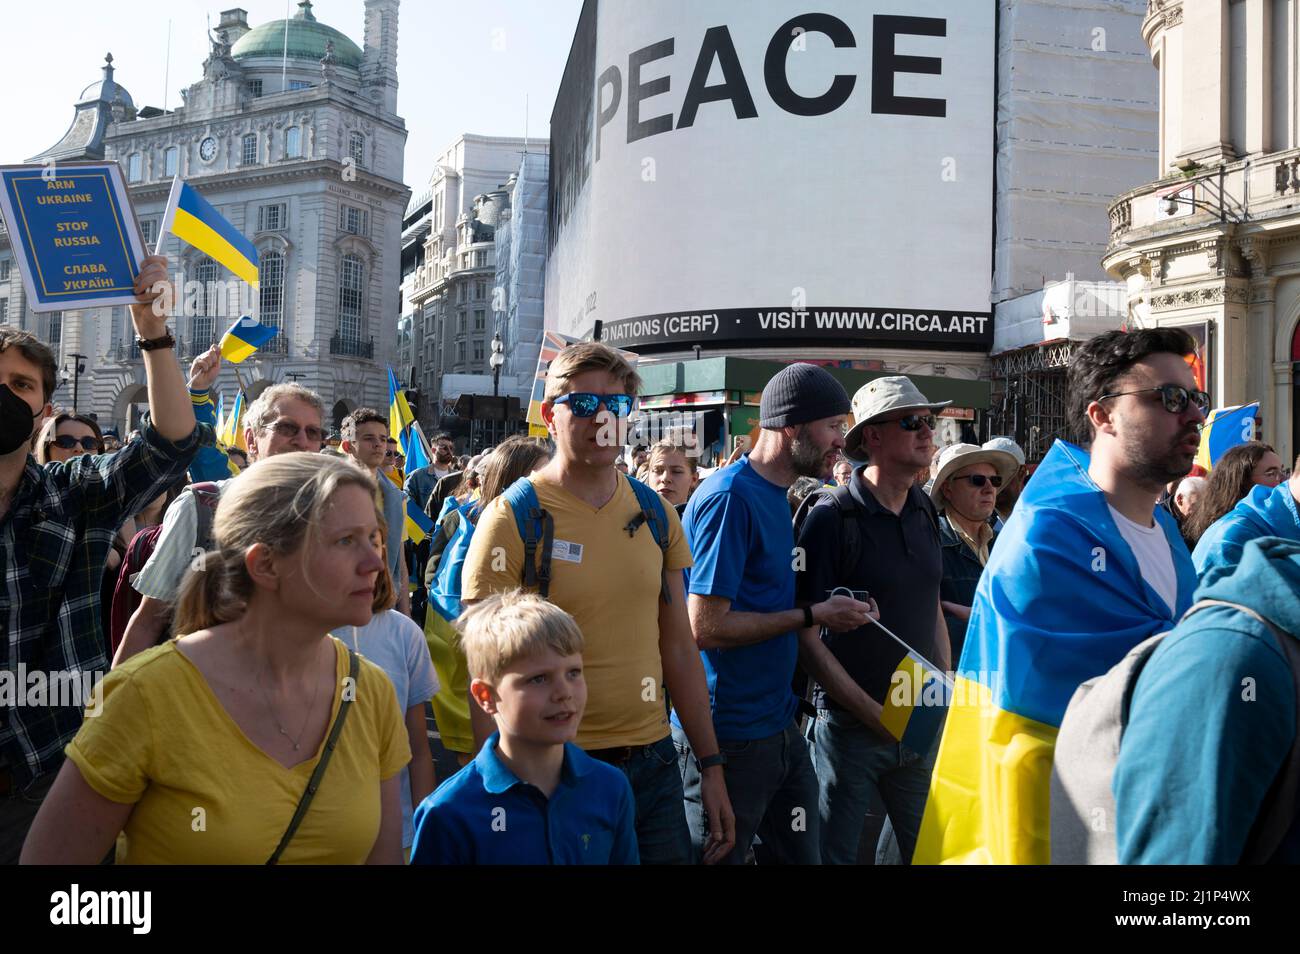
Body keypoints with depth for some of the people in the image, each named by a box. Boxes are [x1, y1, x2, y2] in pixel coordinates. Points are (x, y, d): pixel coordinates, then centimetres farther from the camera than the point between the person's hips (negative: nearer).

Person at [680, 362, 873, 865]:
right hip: (730, 737, -9)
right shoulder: (729, 498, -18)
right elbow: (705, 627, -22)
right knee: (721, 856, 8)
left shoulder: (776, 495, 11)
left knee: (800, 853, 16)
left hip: (780, 725, 9)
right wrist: (813, 614, -16)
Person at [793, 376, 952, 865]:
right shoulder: (832, 517, -14)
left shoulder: (925, 511, 5)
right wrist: (872, 713, -15)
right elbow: (806, 634, -14)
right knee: (836, 851, 7)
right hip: (851, 727, -6)